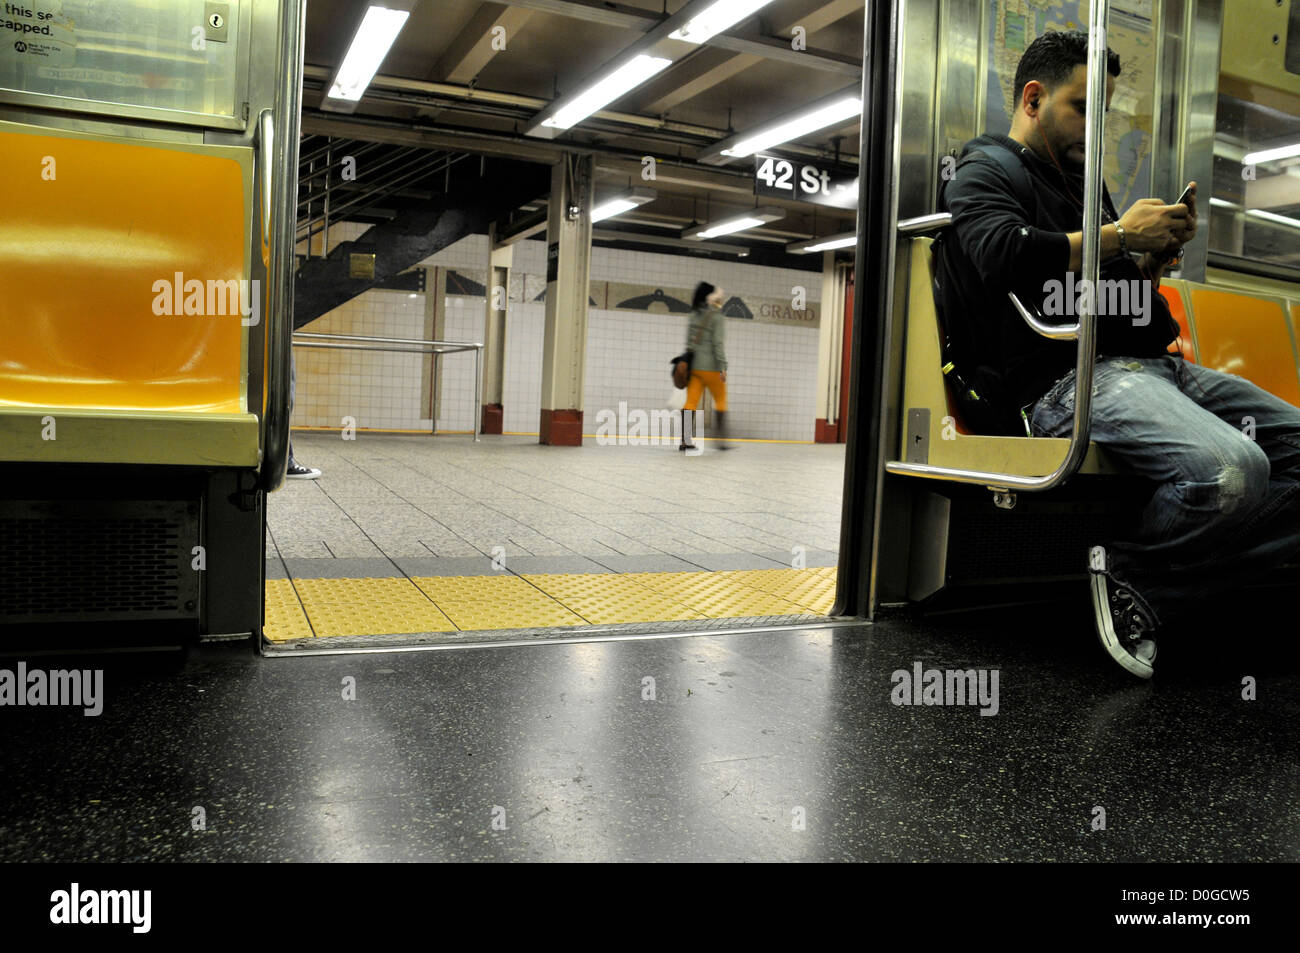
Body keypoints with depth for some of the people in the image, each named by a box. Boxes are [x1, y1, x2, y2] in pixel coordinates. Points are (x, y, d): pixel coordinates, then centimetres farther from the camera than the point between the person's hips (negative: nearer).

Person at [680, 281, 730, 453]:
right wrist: (722, 367, -14)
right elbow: (719, 343, -14)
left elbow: (689, 341, 14)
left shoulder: (695, 315, 12)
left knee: (691, 402, 2)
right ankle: (721, 440, 7)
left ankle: (685, 441, -1)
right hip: (710, 367, -6)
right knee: (720, 401, 7)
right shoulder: (718, 316, -8)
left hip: (693, 364, 6)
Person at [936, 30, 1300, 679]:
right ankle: (1132, 571, -5)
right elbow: (1005, 257, -17)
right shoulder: (985, 170, 7)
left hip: (1153, 364, 10)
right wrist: (1119, 235, -5)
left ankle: (1160, 594, -13)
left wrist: (1156, 257, 10)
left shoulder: (1081, 181, 32)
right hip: (1071, 377, -9)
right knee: (1231, 468, -32)